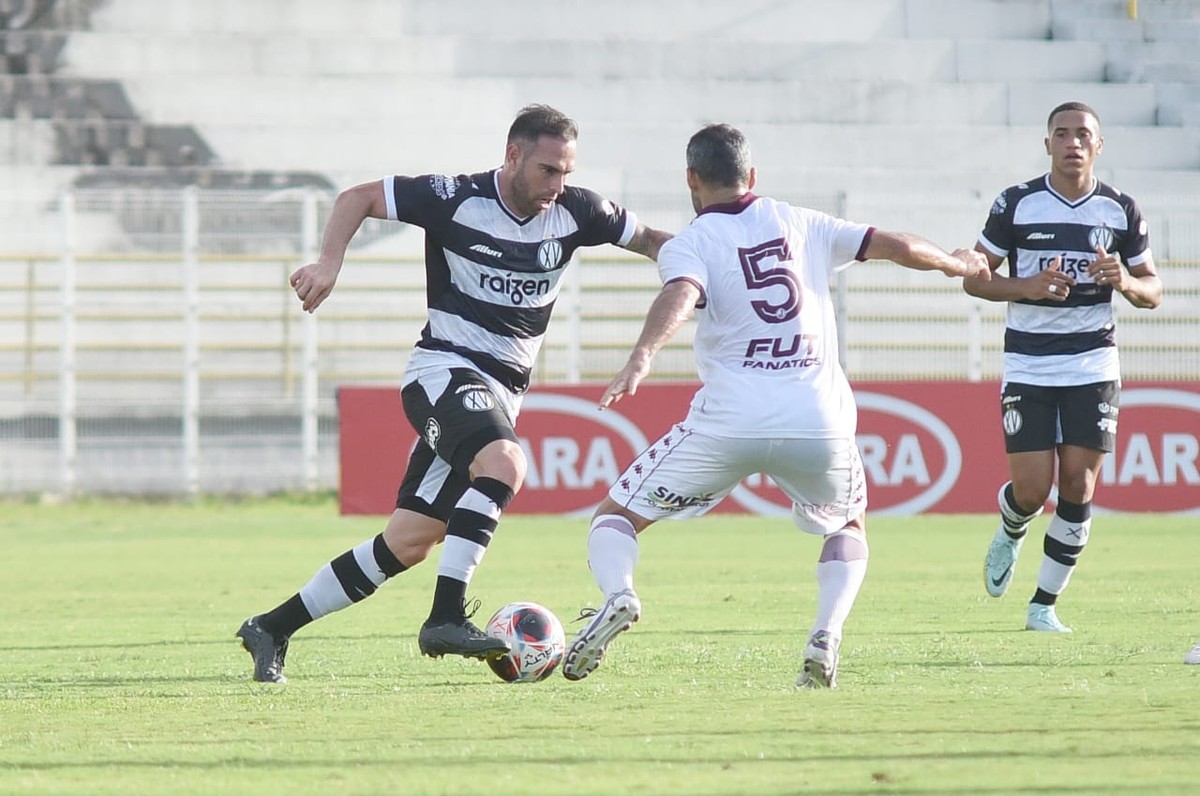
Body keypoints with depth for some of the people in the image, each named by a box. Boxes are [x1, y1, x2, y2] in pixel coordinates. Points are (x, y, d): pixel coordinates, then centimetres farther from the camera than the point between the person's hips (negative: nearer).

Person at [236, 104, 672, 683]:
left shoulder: (573, 212, 2)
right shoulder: (456, 200, -10)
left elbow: (648, 239, 13)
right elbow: (358, 198, -1)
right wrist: (329, 263, -15)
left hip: (502, 391, 6)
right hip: (445, 369, -6)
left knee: (409, 544, 2)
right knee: (503, 463, -35)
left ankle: (273, 629, 13)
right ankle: (446, 619, -34)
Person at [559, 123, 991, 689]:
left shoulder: (688, 246, 4)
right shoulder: (800, 224, 15)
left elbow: (680, 295, -19)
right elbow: (896, 247, 18)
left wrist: (641, 359, -35)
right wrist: (957, 264, 37)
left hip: (728, 424, -3)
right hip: (820, 424, 3)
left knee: (616, 515, 13)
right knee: (849, 527, 31)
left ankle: (617, 594, -20)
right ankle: (826, 635, 3)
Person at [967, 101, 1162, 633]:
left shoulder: (1121, 211, 4)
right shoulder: (1017, 205, -3)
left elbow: (1153, 292, 10)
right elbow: (974, 278, 1)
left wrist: (1125, 282, -13)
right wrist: (1027, 286, -17)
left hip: (1093, 366, 2)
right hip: (1027, 366, -2)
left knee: (1078, 488, -4)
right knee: (1032, 489, -7)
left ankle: (1045, 604, 8)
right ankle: (1010, 534, 31)